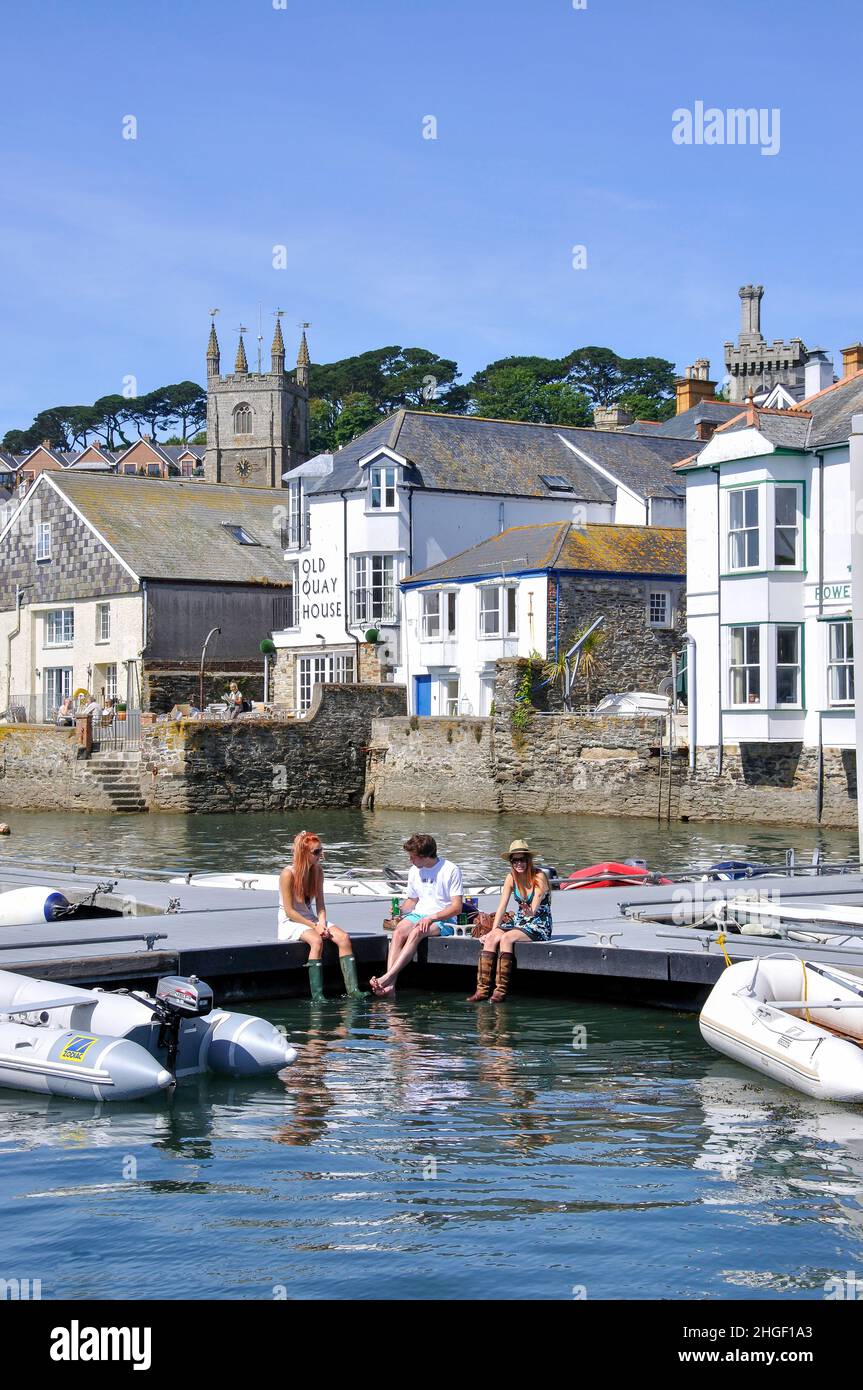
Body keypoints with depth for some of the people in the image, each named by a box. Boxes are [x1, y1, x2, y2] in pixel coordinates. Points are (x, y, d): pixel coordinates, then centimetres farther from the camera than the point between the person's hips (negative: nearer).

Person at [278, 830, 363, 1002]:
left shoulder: (318, 870, 5)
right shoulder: (288, 874, -15)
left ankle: (353, 990, -26)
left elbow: (320, 904, 6)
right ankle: (317, 996, -39)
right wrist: (314, 927, -20)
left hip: (311, 920, 7)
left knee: (343, 937, -19)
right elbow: (289, 911, -16)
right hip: (290, 923, -7)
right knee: (316, 940, -36)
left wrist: (322, 923, -13)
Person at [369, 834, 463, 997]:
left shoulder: (451, 870, -6)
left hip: (443, 920, -5)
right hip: (417, 915, 5)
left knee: (416, 932, -36)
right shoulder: (414, 871, 14)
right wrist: (401, 911, 2)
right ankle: (389, 984, -44)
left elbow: (457, 907, -10)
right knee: (398, 932, -29)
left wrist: (432, 917, -22)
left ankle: (387, 977, -46)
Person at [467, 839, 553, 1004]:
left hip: (539, 926, -6)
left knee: (506, 938, -31)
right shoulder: (511, 878, 3)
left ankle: (501, 990, -30)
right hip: (519, 922, 6)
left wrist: (530, 912, -49)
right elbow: (502, 906, -1)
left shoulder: (539, 877, -14)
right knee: (490, 938, -21)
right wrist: (493, 930, -11)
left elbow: (534, 910, -25)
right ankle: (482, 990, -24)